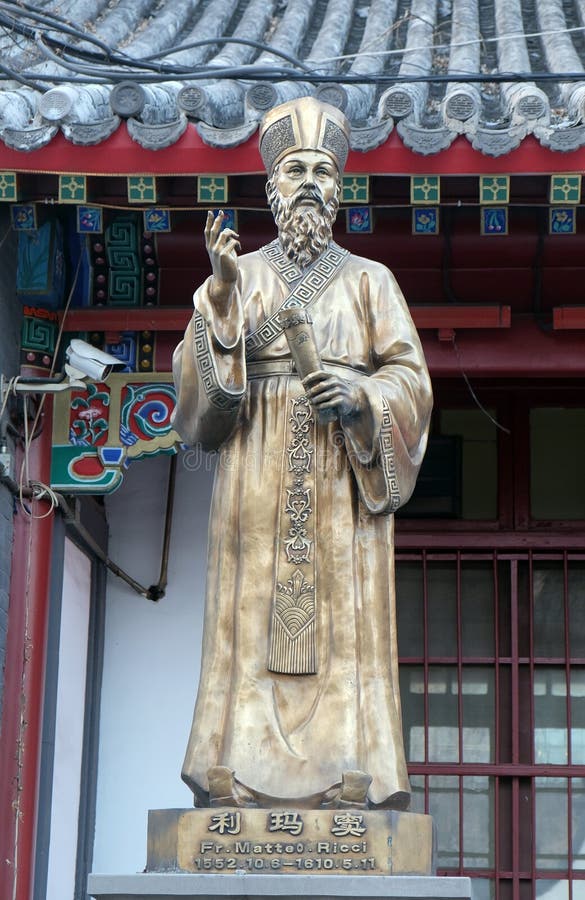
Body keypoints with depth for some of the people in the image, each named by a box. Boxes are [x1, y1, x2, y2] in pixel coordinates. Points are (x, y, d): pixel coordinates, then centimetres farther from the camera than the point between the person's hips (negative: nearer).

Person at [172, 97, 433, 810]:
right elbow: (198, 376, 3)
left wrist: (360, 395, -13)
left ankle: (350, 776, -9)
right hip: (258, 476, 0)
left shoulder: (369, 280, 15)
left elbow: (410, 378, 7)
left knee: (345, 624, -7)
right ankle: (243, 777, -10)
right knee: (252, 620, -9)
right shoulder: (240, 275, 15)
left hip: (345, 479, 0)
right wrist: (221, 293, -10)